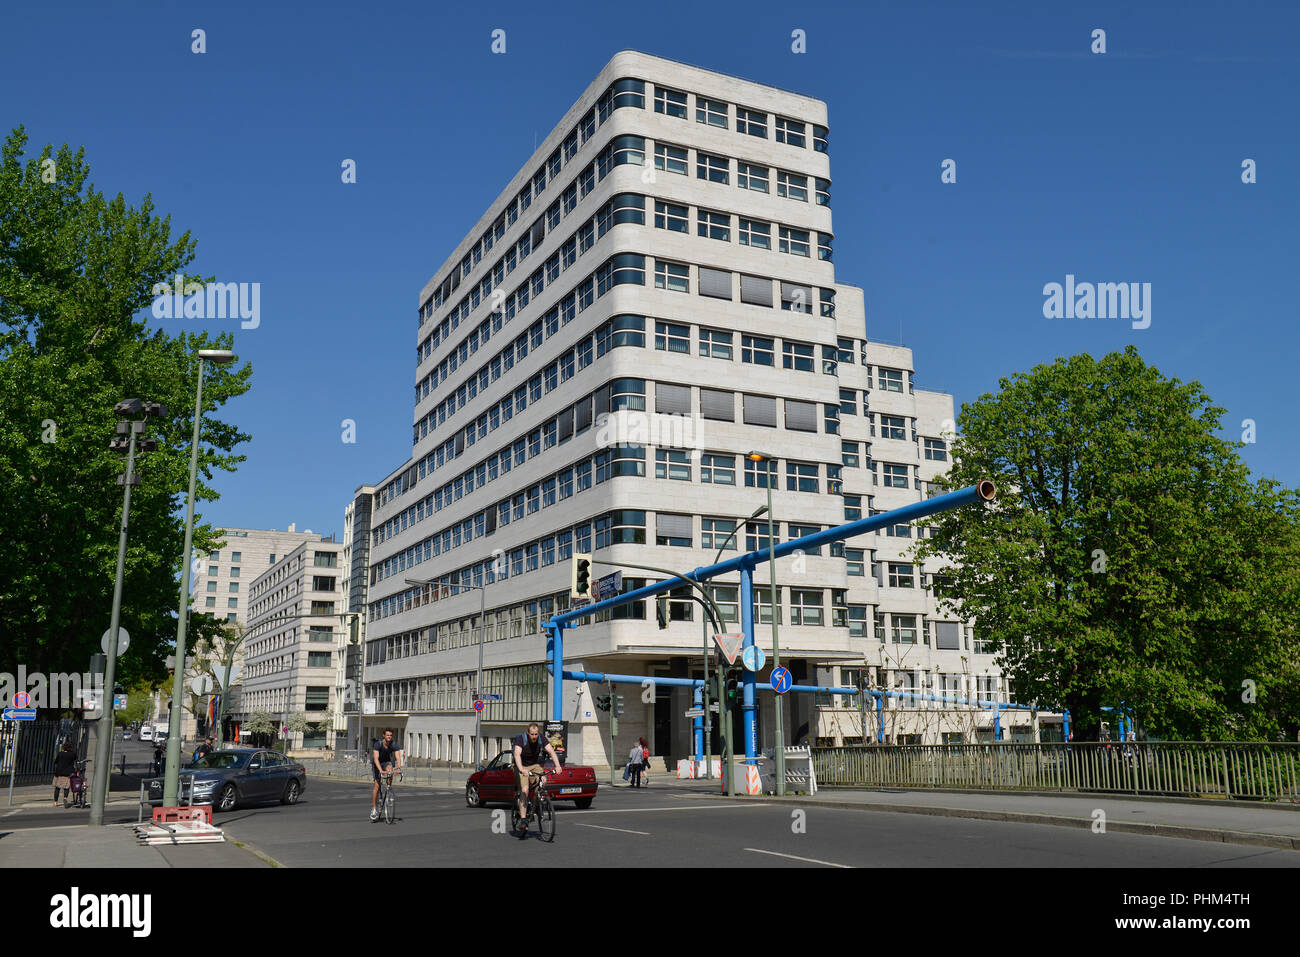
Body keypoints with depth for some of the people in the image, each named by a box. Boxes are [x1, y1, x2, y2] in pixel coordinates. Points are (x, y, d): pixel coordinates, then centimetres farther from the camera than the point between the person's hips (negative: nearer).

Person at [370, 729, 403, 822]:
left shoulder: (394, 745, -20)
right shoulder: (377, 744, -27)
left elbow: (398, 757, -30)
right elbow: (376, 758, -38)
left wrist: (399, 768, -49)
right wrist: (381, 770, -51)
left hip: (387, 762, 2)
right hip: (377, 764, -2)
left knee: (390, 768, -34)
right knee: (377, 785, -12)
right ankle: (374, 808, -5)